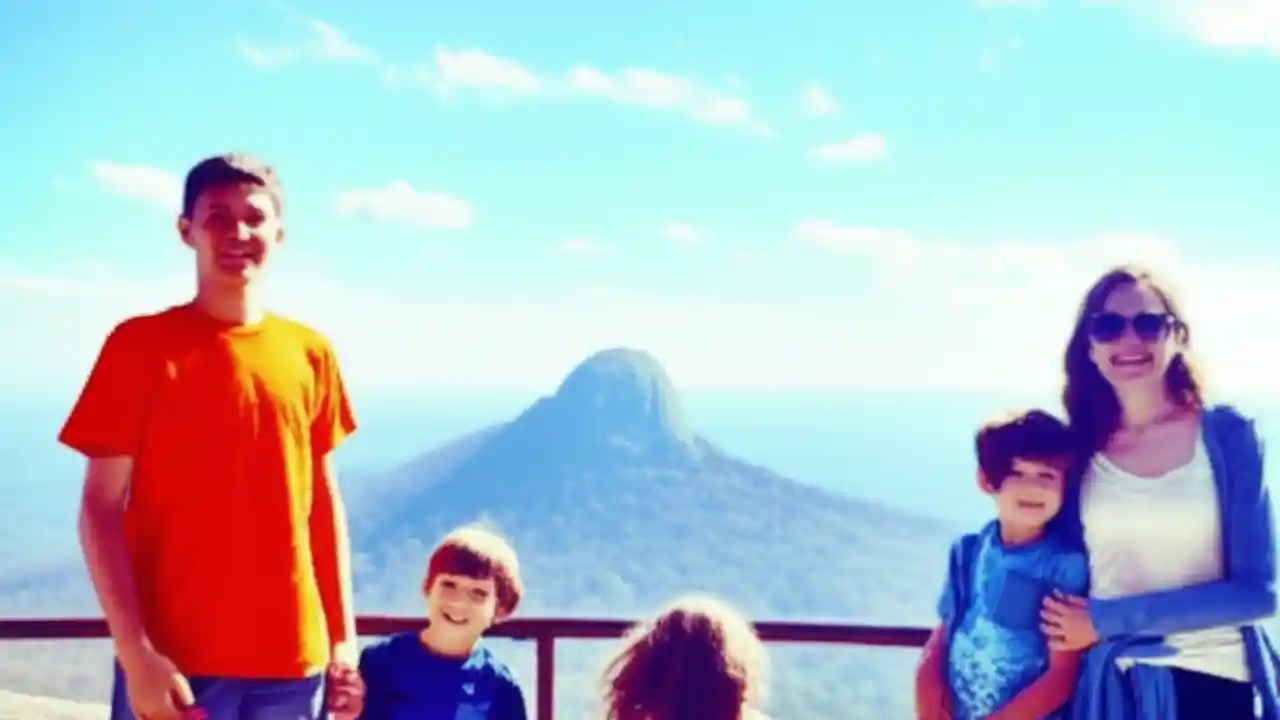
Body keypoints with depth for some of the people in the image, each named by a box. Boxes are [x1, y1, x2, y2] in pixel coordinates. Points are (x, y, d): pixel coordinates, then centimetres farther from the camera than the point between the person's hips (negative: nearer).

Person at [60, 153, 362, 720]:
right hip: (174, 660, -3)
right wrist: (135, 654, -14)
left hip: (290, 658, 4)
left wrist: (343, 636, 8)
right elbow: (101, 509, -6)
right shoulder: (140, 345, -3)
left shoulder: (311, 354, 7)